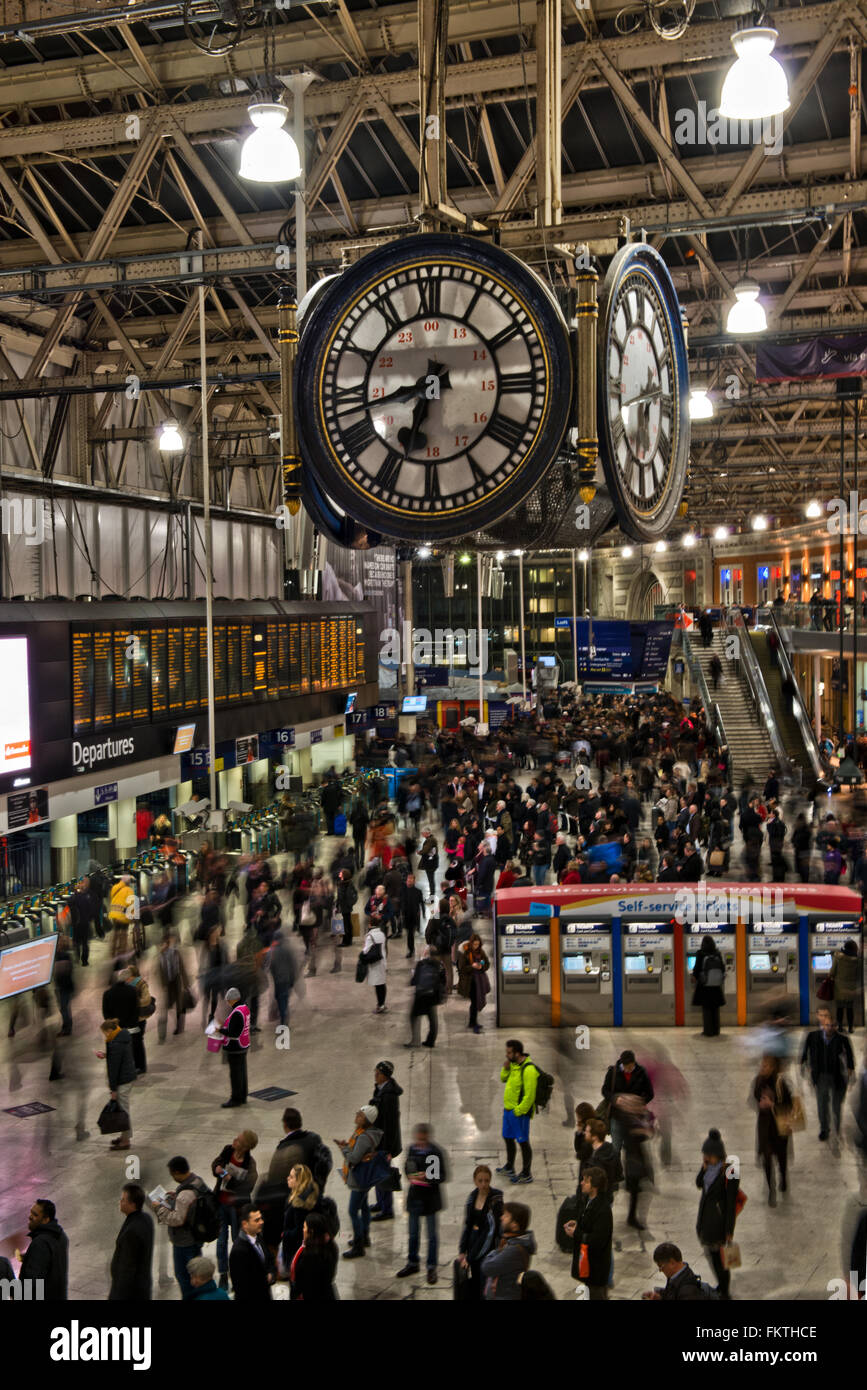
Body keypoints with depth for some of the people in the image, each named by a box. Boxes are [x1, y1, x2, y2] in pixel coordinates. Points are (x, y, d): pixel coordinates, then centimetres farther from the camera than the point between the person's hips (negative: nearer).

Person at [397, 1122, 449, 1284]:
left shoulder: (436, 1152, -16)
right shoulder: (412, 1149, -1)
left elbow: (443, 1176, -12)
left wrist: (427, 1177, -28)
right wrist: (411, 1175, -9)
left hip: (430, 1196, -5)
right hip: (414, 1195, 5)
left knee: (432, 1233, 7)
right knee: (413, 1232, 17)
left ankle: (432, 1267, 19)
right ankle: (413, 1263, 33)